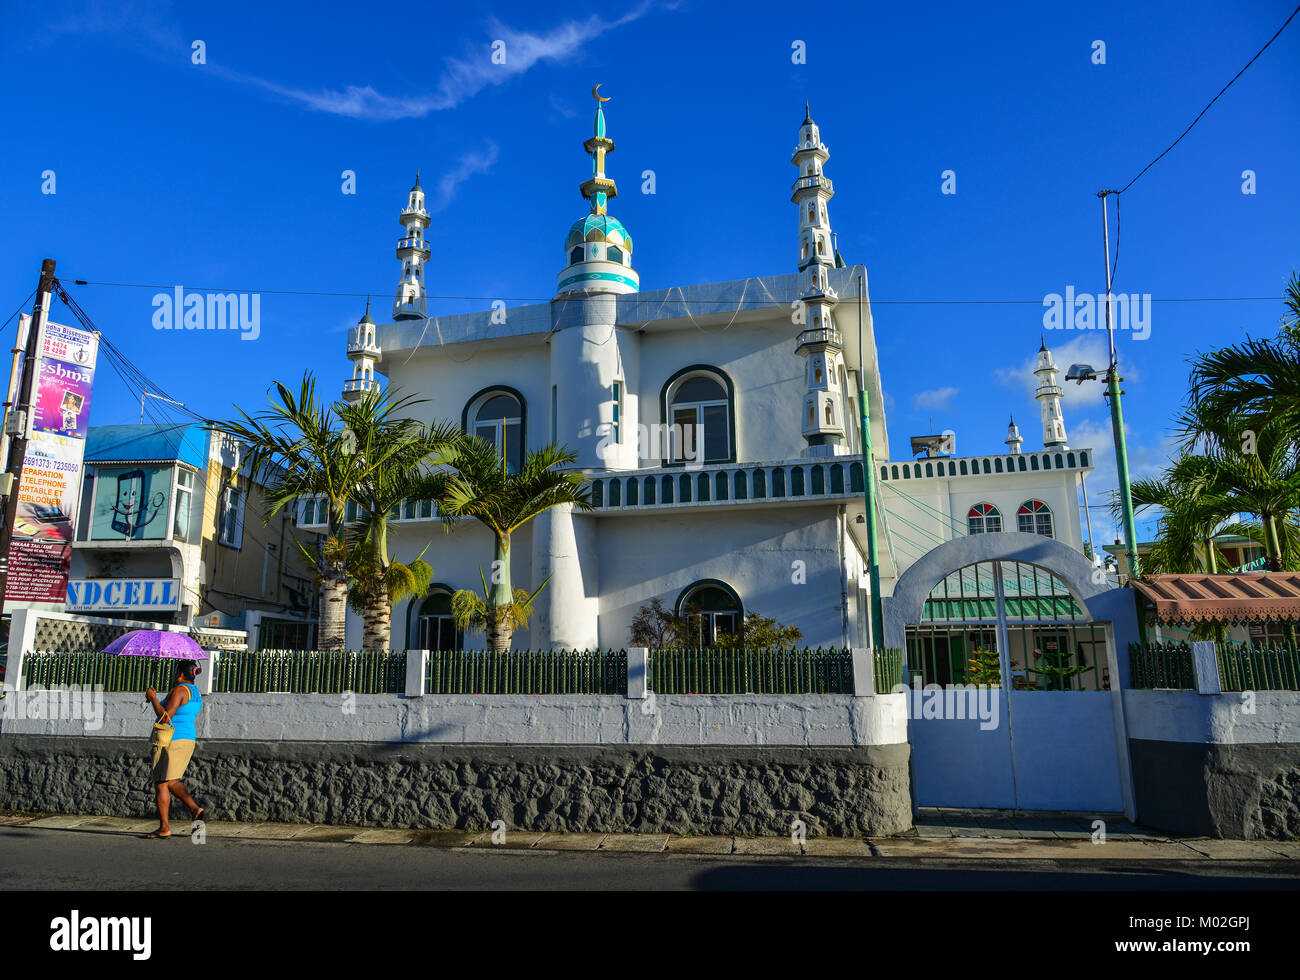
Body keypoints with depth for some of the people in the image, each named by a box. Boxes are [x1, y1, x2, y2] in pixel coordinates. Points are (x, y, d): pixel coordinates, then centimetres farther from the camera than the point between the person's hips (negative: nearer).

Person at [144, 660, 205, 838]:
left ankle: (164, 827, 2)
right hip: (188, 739, 9)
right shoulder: (196, 693, 13)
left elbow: (166, 716, -20)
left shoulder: (179, 690, -15)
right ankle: (195, 809, 4)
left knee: (161, 783, -1)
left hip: (171, 741, -9)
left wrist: (153, 699, -10)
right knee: (172, 781, 17)